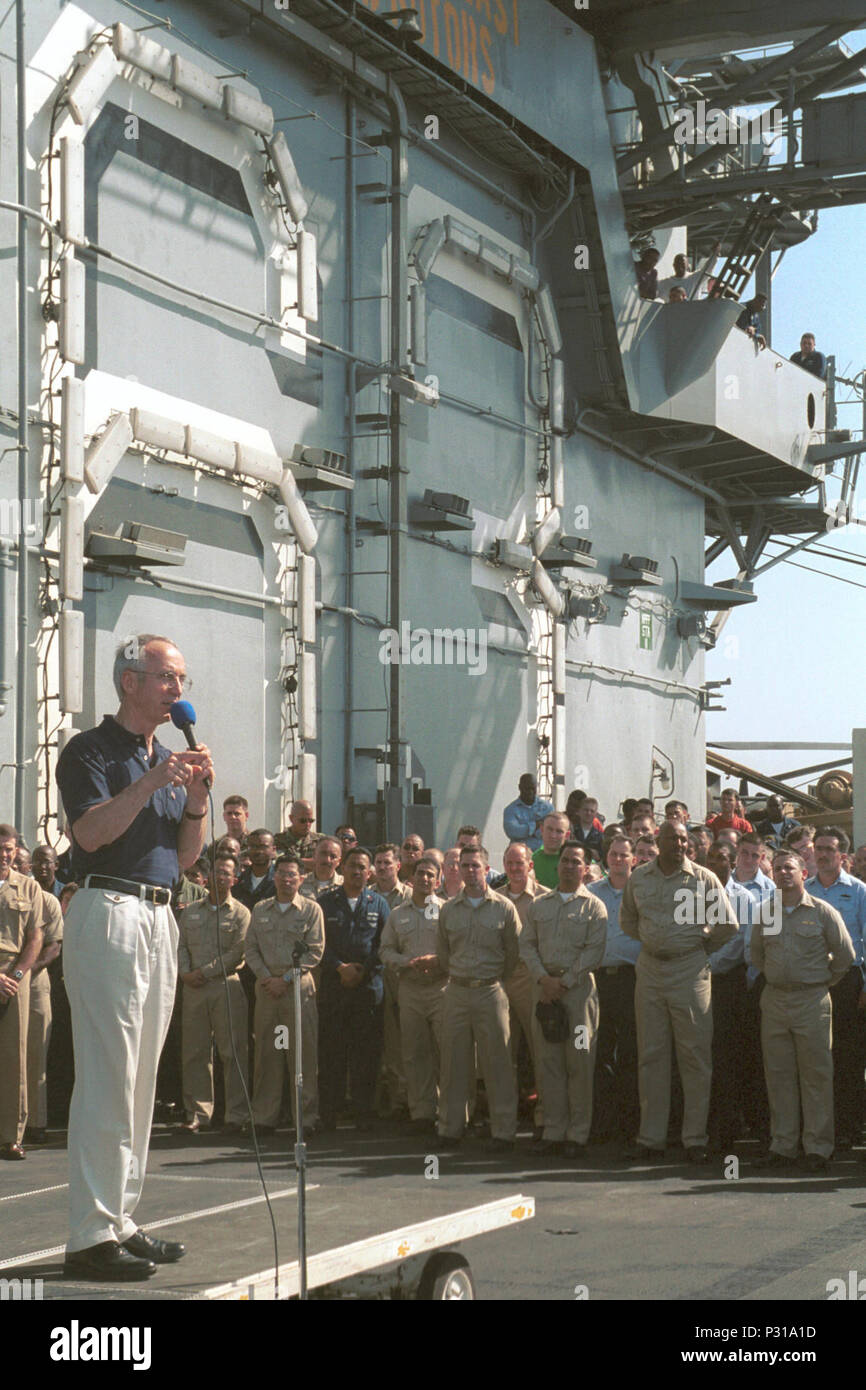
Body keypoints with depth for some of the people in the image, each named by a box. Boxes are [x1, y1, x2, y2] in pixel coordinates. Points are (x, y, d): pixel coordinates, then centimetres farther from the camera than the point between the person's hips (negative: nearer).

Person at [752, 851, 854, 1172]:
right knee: (778, 1074, 6)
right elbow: (757, 954, 23)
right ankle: (782, 1145, 12)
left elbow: (845, 956, 3)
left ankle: (818, 1148, 3)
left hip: (812, 1000, -4)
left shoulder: (822, 912, -2)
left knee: (816, 1075, -2)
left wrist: (824, 981, 8)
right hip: (774, 999, 4)